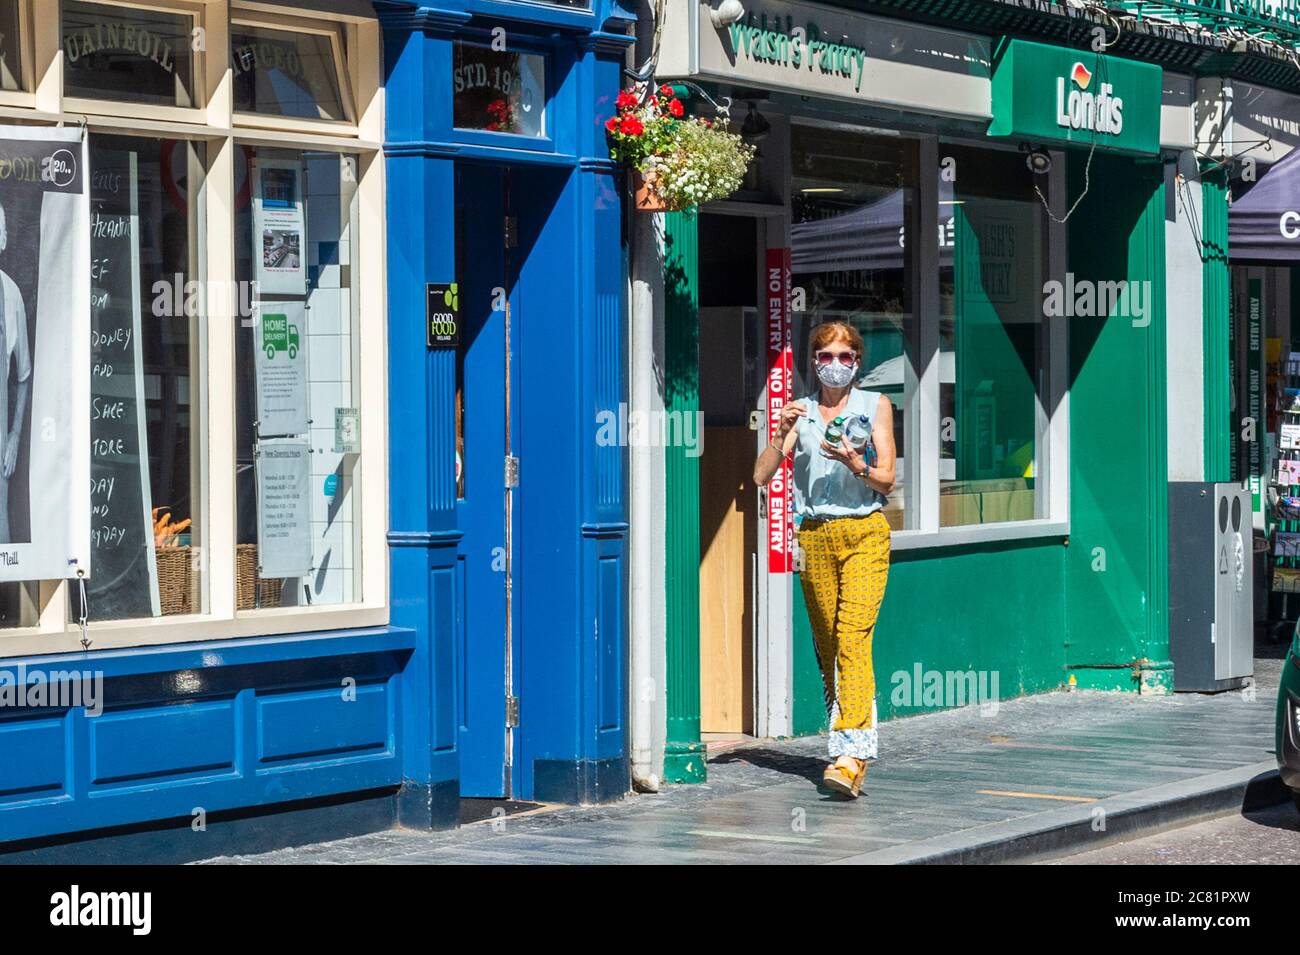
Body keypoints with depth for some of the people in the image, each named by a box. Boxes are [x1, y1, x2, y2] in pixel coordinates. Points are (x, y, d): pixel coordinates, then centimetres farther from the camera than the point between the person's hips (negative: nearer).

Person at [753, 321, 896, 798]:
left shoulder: (876, 405, 6)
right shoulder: (799, 412, 11)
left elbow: (886, 479, 0)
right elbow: (761, 476, 2)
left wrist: (855, 465, -19)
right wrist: (781, 433, -13)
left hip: (864, 533, -3)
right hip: (814, 537, 4)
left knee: (853, 637, -17)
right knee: (826, 645, 5)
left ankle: (852, 756, -24)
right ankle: (844, 743, 14)